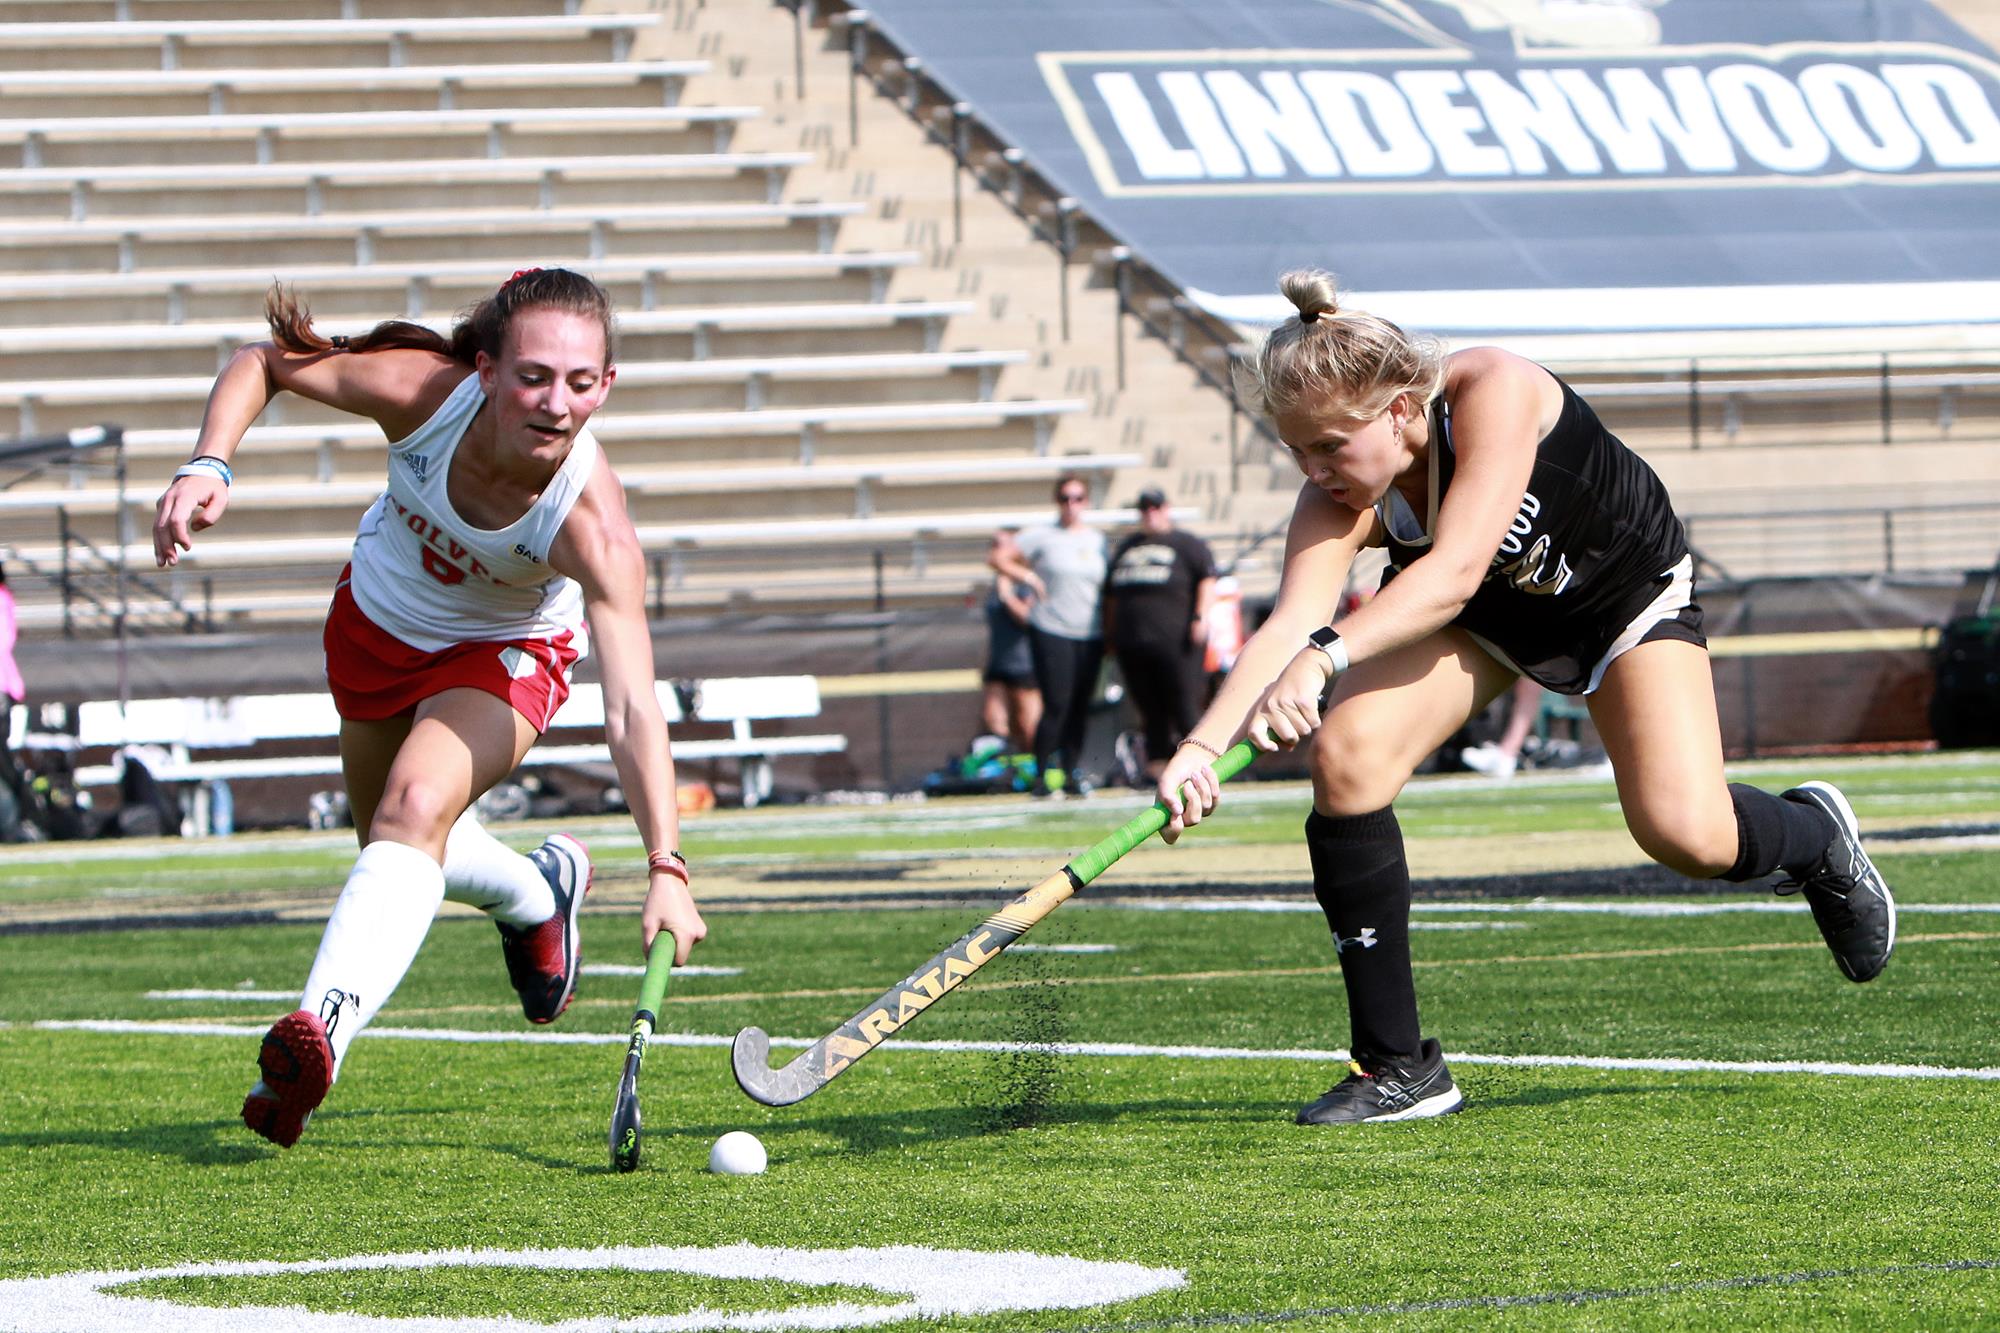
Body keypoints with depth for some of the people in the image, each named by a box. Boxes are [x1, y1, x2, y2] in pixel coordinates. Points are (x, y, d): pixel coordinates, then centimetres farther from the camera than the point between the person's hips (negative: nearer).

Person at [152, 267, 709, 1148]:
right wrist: (209, 466, -35)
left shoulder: (591, 526, -40)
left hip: (505, 651, -4)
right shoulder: (420, 391, -35)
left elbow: (632, 709, -47)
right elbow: (261, 363, -17)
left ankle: (321, 1030, -43)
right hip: (378, 619, 4)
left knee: (417, 806, -32)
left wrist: (666, 869, -56)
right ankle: (539, 893, 52)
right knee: (394, 843, 22)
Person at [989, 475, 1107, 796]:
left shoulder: (1097, 540, 13)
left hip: (1089, 635, 5)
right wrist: (1029, 578, -9)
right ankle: (1043, 776, -5)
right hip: (1051, 633, -5)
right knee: (1056, 706, -11)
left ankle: (1070, 771, 13)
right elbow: (996, 558, -2)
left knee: (1080, 709, 5)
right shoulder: (1042, 536, -1)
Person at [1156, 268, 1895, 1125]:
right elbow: (1291, 621, -41)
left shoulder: (1492, 393, -37)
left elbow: (1456, 569, -48)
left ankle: (1812, 833, 19)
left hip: (1628, 588, -3)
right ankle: (1396, 1067, -14)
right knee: (1345, 755, -23)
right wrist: (1203, 746, -59)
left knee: (1688, 835, -21)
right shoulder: (1337, 503, -26)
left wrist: (1325, 655, -62)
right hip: (1488, 619, 3)